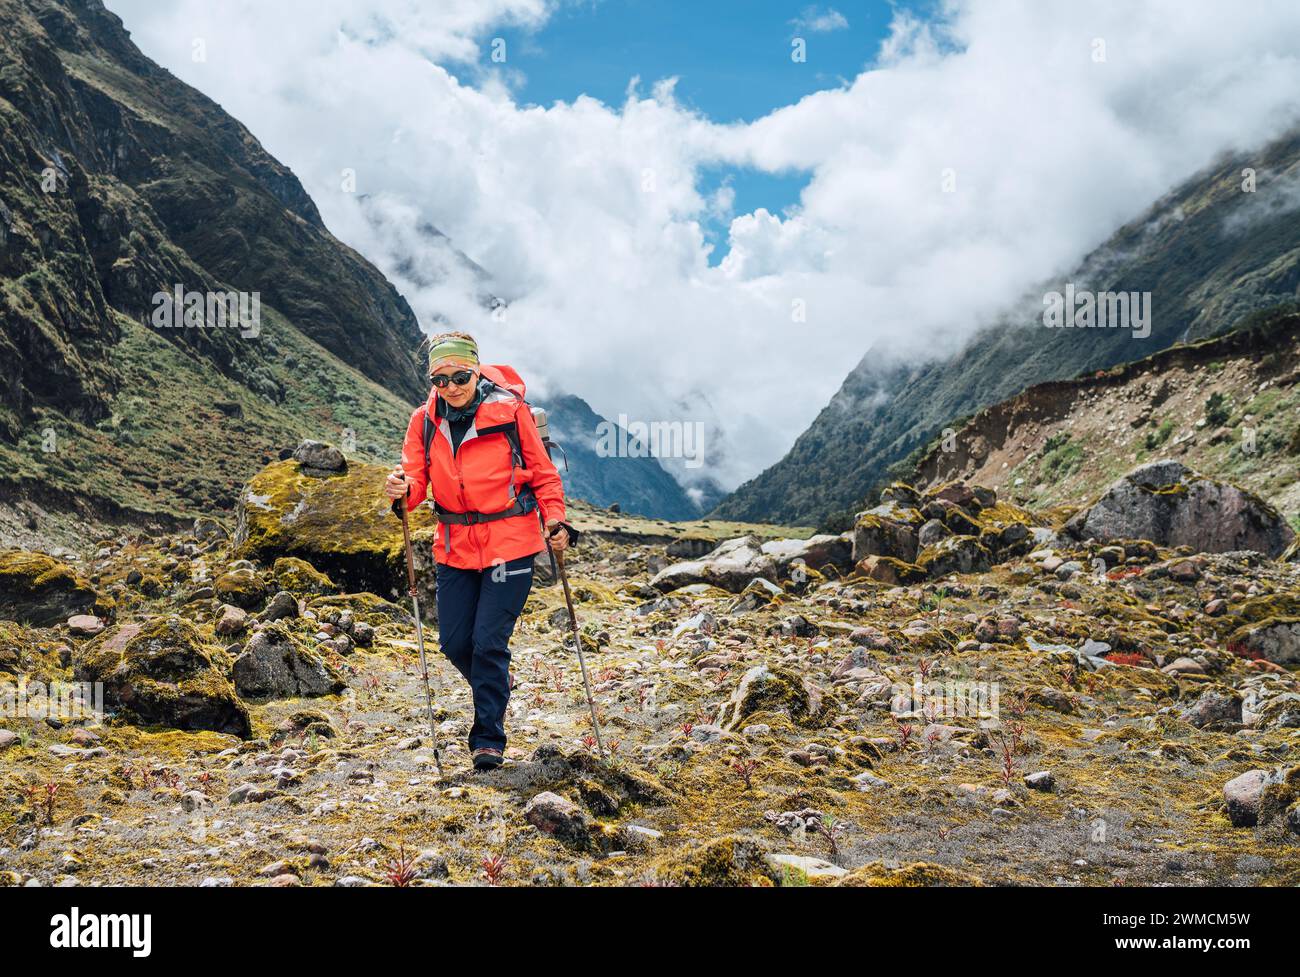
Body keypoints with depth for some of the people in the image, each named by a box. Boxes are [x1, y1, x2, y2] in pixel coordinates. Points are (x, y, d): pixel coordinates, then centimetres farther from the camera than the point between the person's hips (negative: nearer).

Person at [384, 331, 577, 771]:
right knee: (454, 643, 7)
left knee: (489, 642, -8)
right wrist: (401, 489, -26)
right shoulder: (425, 420, 0)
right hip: (455, 546, 4)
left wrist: (555, 520, -13)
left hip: (509, 543, -4)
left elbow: (542, 471, -2)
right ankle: (493, 693, 38)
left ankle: (488, 738, 7)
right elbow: (417, 478, -3)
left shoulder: (510, 410, -9)